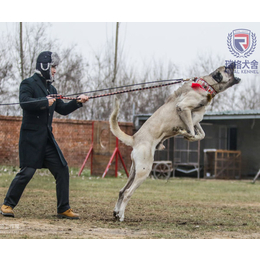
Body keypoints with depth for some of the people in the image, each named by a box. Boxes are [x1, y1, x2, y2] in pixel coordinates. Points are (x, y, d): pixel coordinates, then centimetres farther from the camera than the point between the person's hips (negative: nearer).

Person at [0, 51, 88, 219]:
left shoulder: (51, 89, 17)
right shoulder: (28, 84, -6)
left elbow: (63, 110, 20)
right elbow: (25, 102, -24)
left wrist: (78, 102, 6)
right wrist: (45, 102, -20)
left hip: (48, 139, 8)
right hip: (31, 138, -7)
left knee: (62, 170, 2)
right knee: (27, 172, -10)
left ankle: (63, 209, 9)